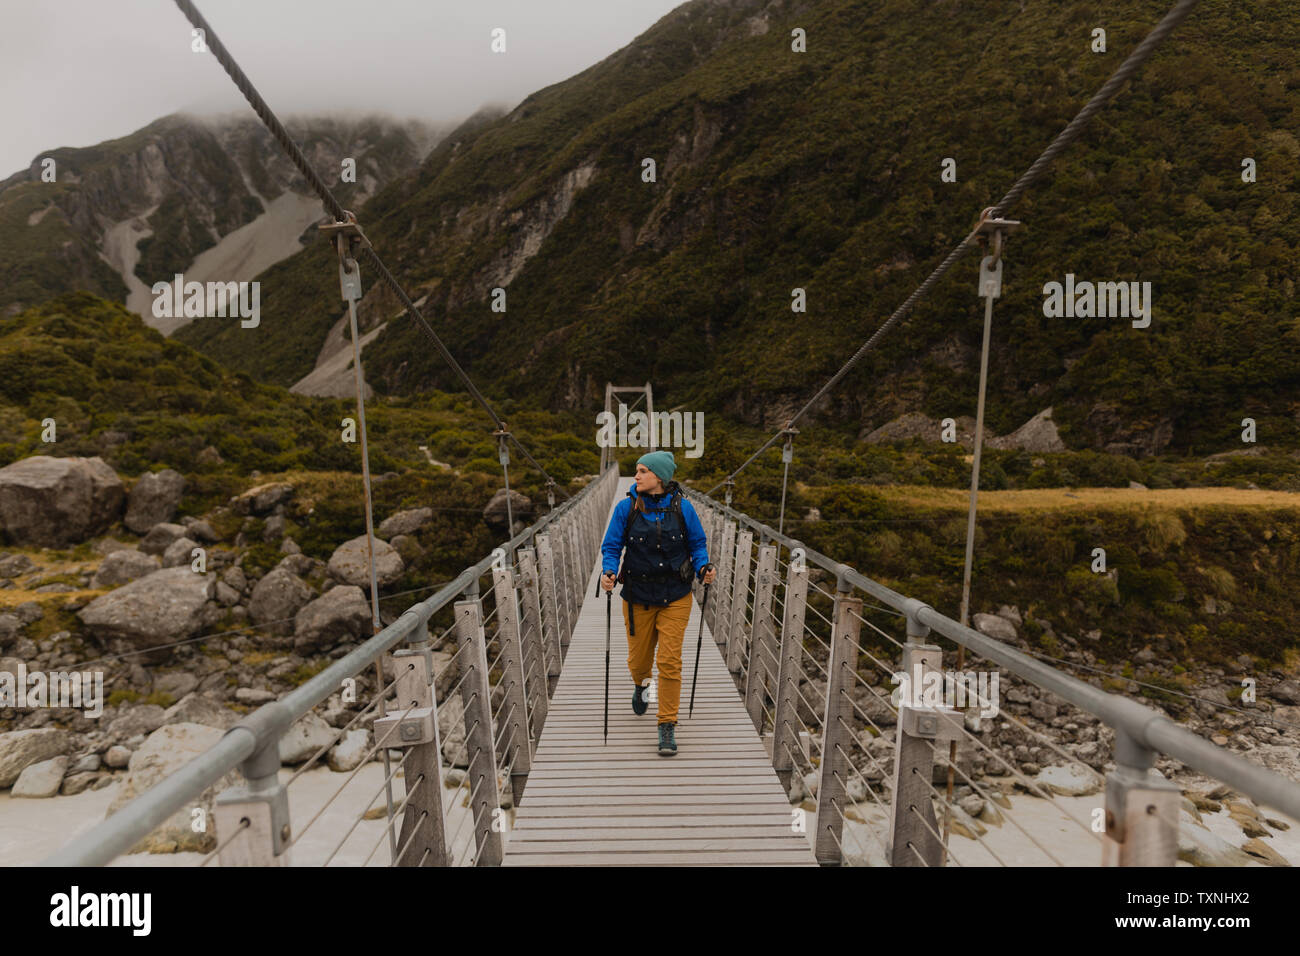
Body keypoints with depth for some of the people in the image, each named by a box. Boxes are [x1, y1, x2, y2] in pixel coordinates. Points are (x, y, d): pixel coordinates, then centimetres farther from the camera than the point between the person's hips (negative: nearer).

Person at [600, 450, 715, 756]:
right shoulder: (626, 508, -5)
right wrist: (608, 573, -20)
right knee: (638, 658, 14)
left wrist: (703, 568, -13)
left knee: (670, 660, -6)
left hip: (675, 596, -1)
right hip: (637, 596, 1)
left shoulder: (682, 507, -5)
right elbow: (611, 546, -1)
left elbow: (697, 543, 5)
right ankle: (640, 684, 52)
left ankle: (667, 725, 9)